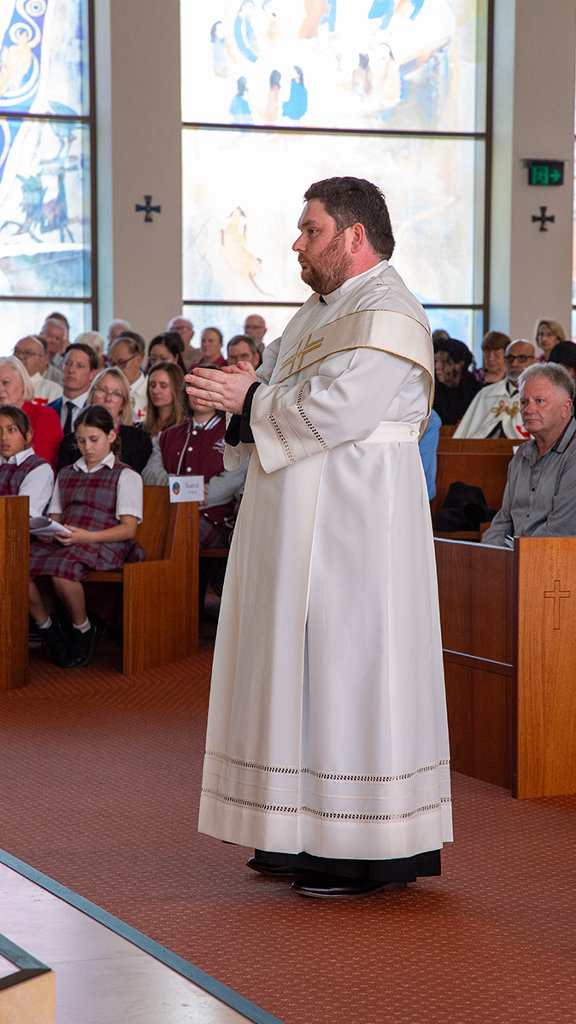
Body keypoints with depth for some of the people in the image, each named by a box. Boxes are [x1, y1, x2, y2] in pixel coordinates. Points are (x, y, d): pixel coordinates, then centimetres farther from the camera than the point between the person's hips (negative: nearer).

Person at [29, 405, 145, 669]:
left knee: (62, 568, -39)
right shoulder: (66, 474, 29)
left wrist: (87, 536, -17)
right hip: (62, 541, 6)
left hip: (103, 545, -5)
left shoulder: (126, 476, 10)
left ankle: (82, 630, -13)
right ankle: (46, 628, -8)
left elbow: (128, 528, -1)